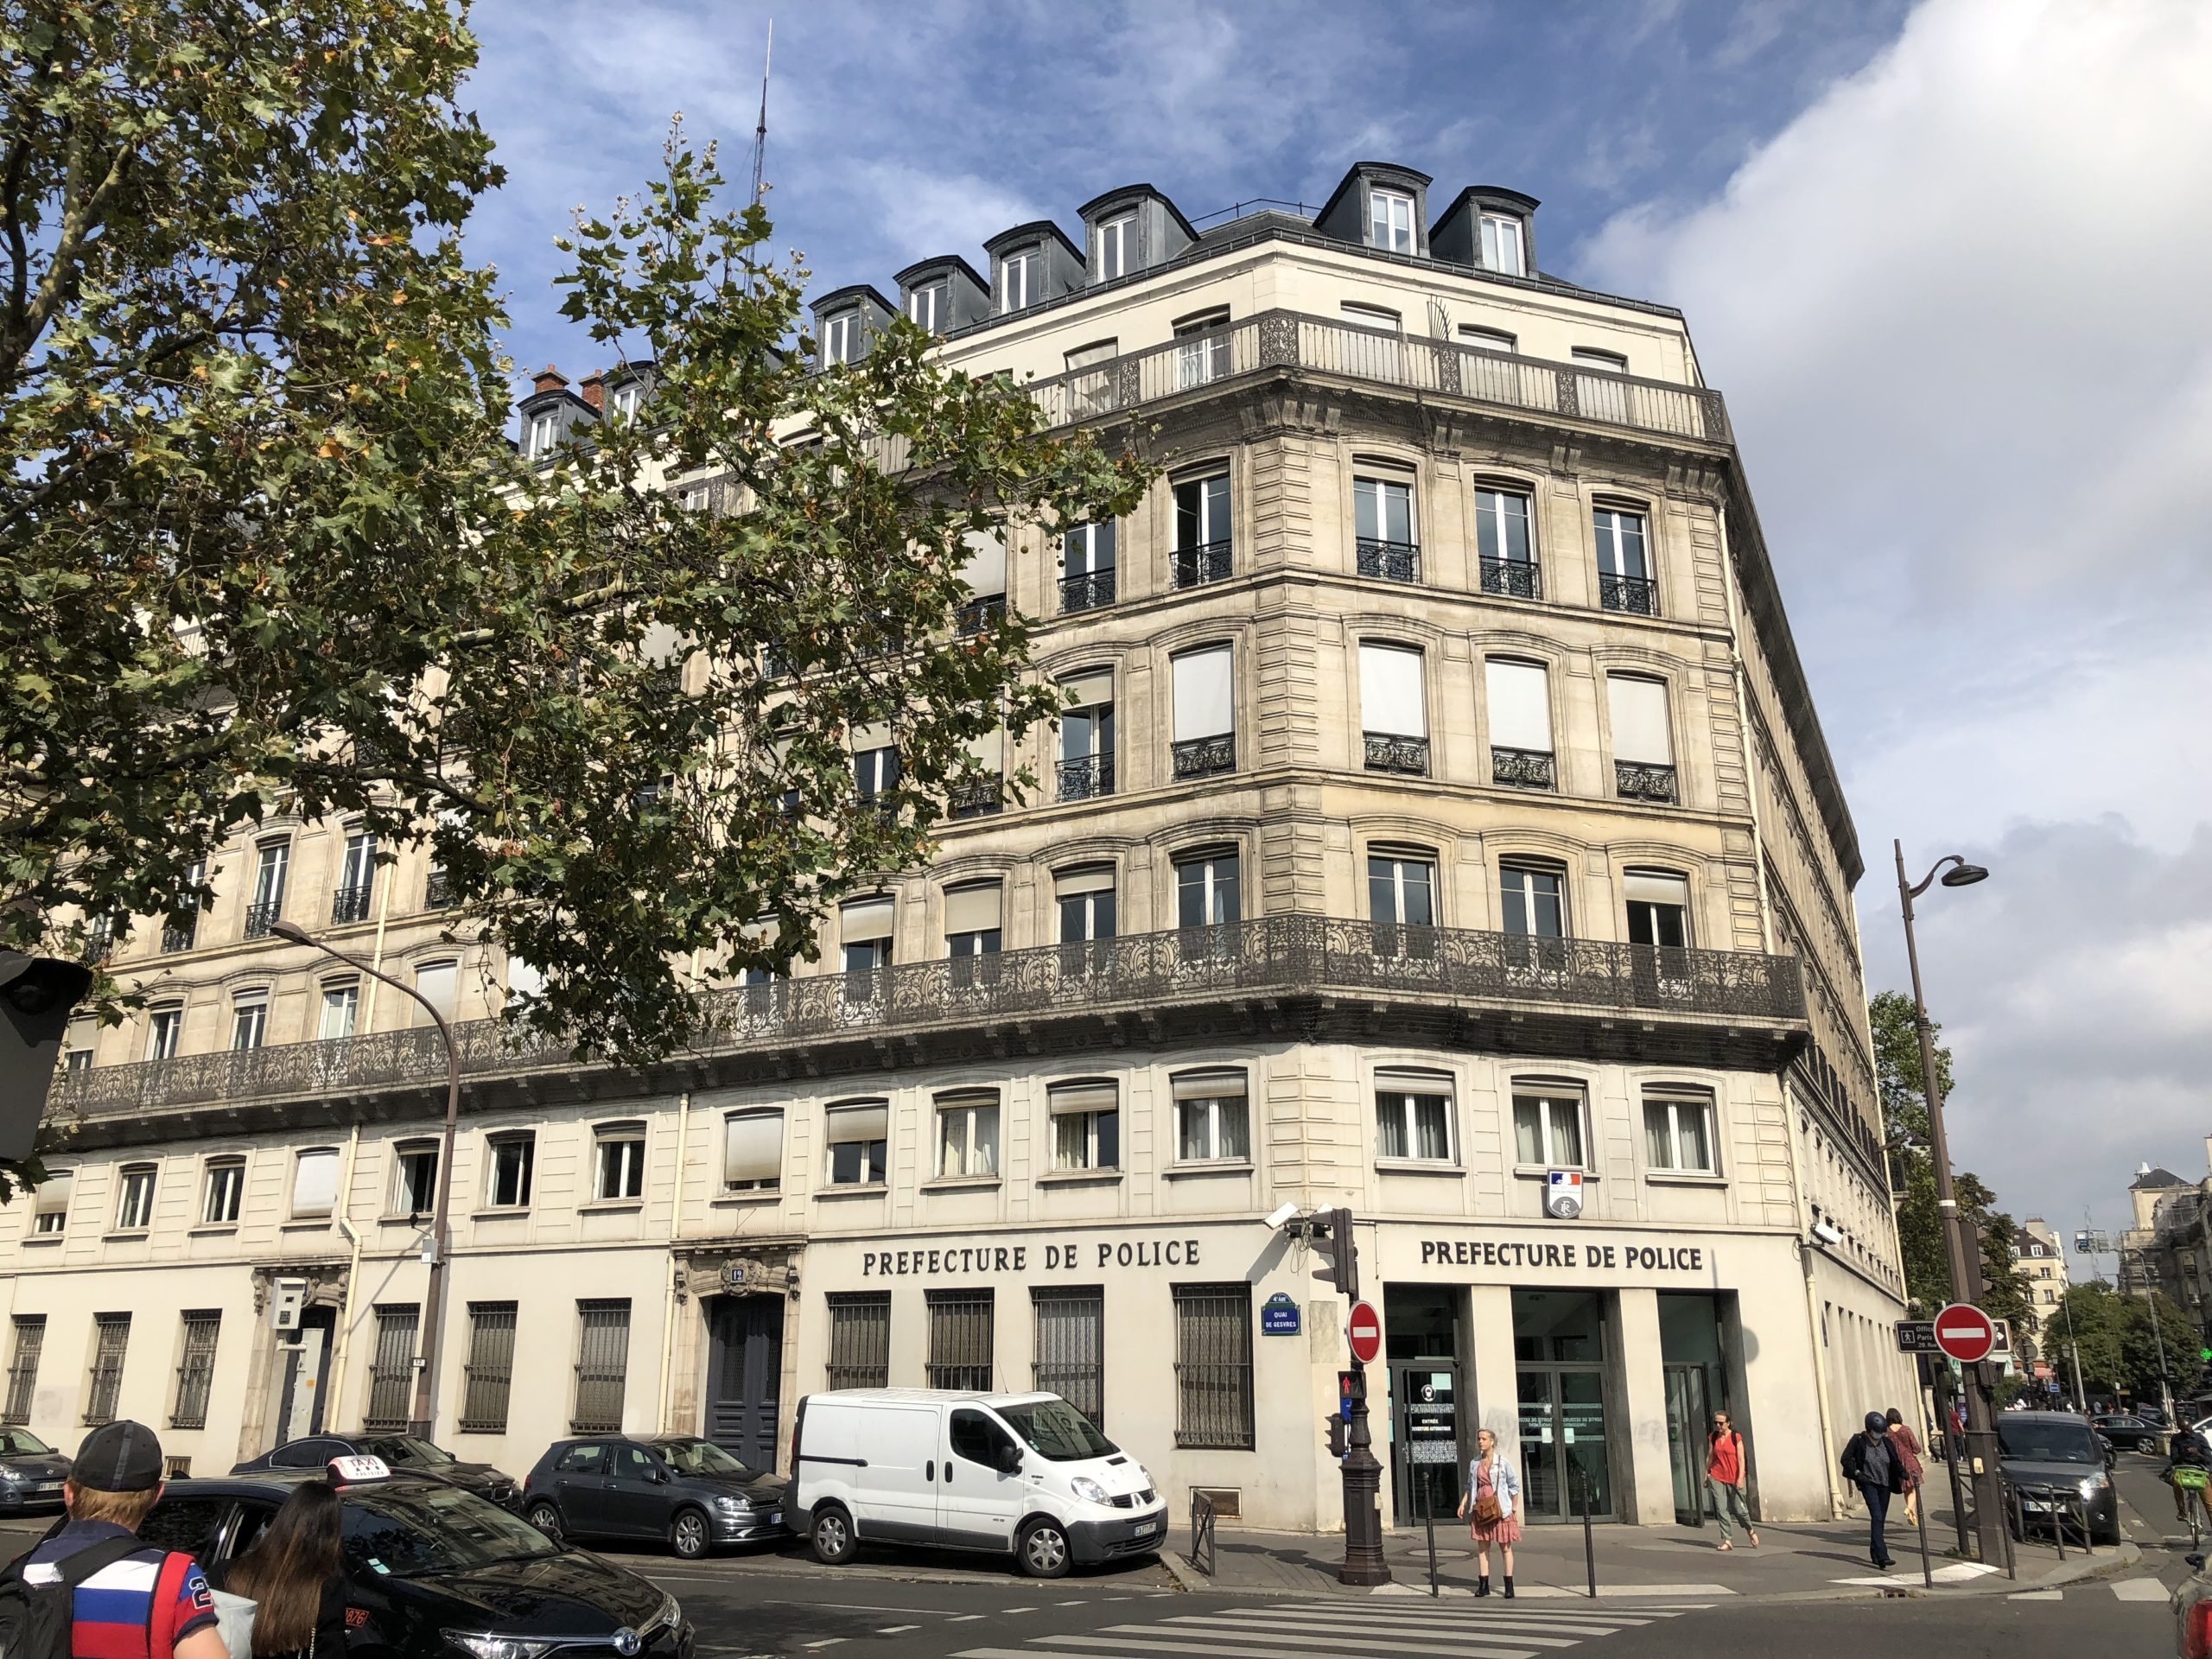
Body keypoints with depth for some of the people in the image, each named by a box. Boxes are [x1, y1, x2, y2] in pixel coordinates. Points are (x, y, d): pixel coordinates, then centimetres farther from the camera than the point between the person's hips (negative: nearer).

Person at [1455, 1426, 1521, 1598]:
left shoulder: (1502, 1462, -5)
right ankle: (1483, 1584, 9)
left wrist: (1514, 1509, -2)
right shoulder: (1475, 1463, 7)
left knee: (1505, 1546, 2)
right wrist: (1463, 1504, 6)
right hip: (1480, 1509, 4)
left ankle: (1509, 1585, 8)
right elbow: (1470, 1487, 16)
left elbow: (1515, 1486, 0)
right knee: (1482, 1546, 5)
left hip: (1500, 1510, -4)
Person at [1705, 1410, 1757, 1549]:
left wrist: (1740, 1478, -15)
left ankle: (1750, 1531, 33)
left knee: (1740, 1509, 4)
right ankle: (1727, 1540, 1)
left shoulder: (1736, 1437, -5)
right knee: (1721, 1509, -4)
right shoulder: (1712, 1438, 6)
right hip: (1716, 1478, 3)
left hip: (1733, 1478, -3)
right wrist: (1706, 1475, 11)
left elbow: (1741, 1459, -8)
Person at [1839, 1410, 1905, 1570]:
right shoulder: (1858, 1441, -7)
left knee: (1880, 1519, 11)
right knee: (1877, 1517, -18)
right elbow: (1846, 1459, -5)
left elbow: (1895, 1462, 11)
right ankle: (1882, 1556, -27)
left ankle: (1874, 1554, 26)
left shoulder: (1886, 1442, 4)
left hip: (1885, 1485, 5)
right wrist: (1857, 1473, -18)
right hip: (1869, 1483, -5)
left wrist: (1902, 1472, -9)